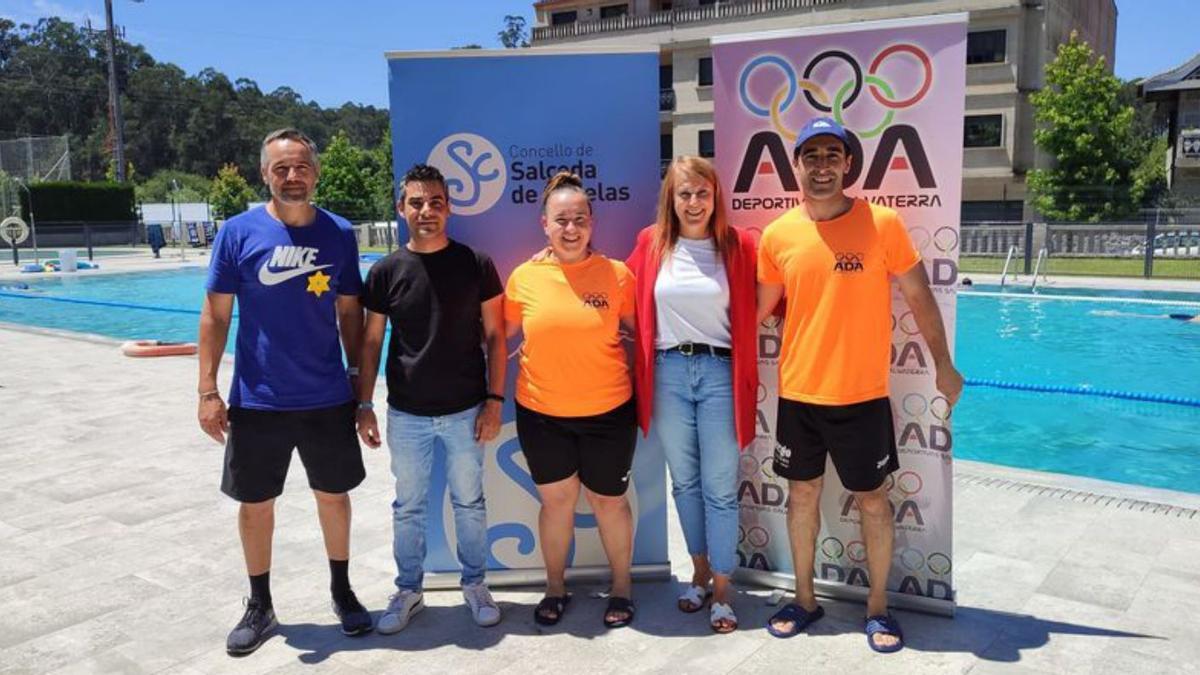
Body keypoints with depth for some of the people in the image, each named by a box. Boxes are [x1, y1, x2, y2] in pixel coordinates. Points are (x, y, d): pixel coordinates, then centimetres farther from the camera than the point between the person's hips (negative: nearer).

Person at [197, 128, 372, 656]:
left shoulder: (339, 233, 0)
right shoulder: (239, 232, -5)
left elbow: (349, 313, 6)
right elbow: (215, 315, -3)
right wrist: (208, 391, -7)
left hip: (329, 398, 1)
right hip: (257, 400, -1)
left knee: (333, 495, 13)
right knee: (256, 503, 11)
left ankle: (342, 592, 33)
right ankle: (259, 607, 30)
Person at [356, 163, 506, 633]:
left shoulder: (476, 264, -4)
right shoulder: (386, 271, -1)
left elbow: (494, 335, -1)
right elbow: (371, 341, 4)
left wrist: (494, 399, -6)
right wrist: (364, 405, 0)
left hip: (465, 411, -1)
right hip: (406, 414, 1)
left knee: (469, 503, 12)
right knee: (408, 508, 13)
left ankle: (475, 584, 30)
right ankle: (408, 590, 30)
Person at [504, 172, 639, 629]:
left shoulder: (616, 274, -8)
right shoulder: (525, 277, -5)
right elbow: (502, 333, 9)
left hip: (608, 412, -1)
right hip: (541, 414, 1)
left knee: (608, 500, 14)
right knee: (556, 500, 15)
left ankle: (622, 587, 35)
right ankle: (555, 588, 35)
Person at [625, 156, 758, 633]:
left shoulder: (737, 246, -3)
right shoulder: (651, 244, 2)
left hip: (719, 372, -2)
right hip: (668, 373, 2)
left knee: (720, 487, 3)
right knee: (684, 481, 14)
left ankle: (722, 586, 17)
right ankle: (700, 571, 31)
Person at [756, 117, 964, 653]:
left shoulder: (882, 223, -9)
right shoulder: (777, 235, -2)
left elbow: (919, 298, 0)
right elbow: (762, 308, 10)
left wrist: (943, 364, 5)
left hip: (862, 395, -2)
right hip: (798, 394, 2)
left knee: (872, 499, 10)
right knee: (802, 493, 14)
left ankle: (878, 607, 28)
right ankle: (805, 599, 31)